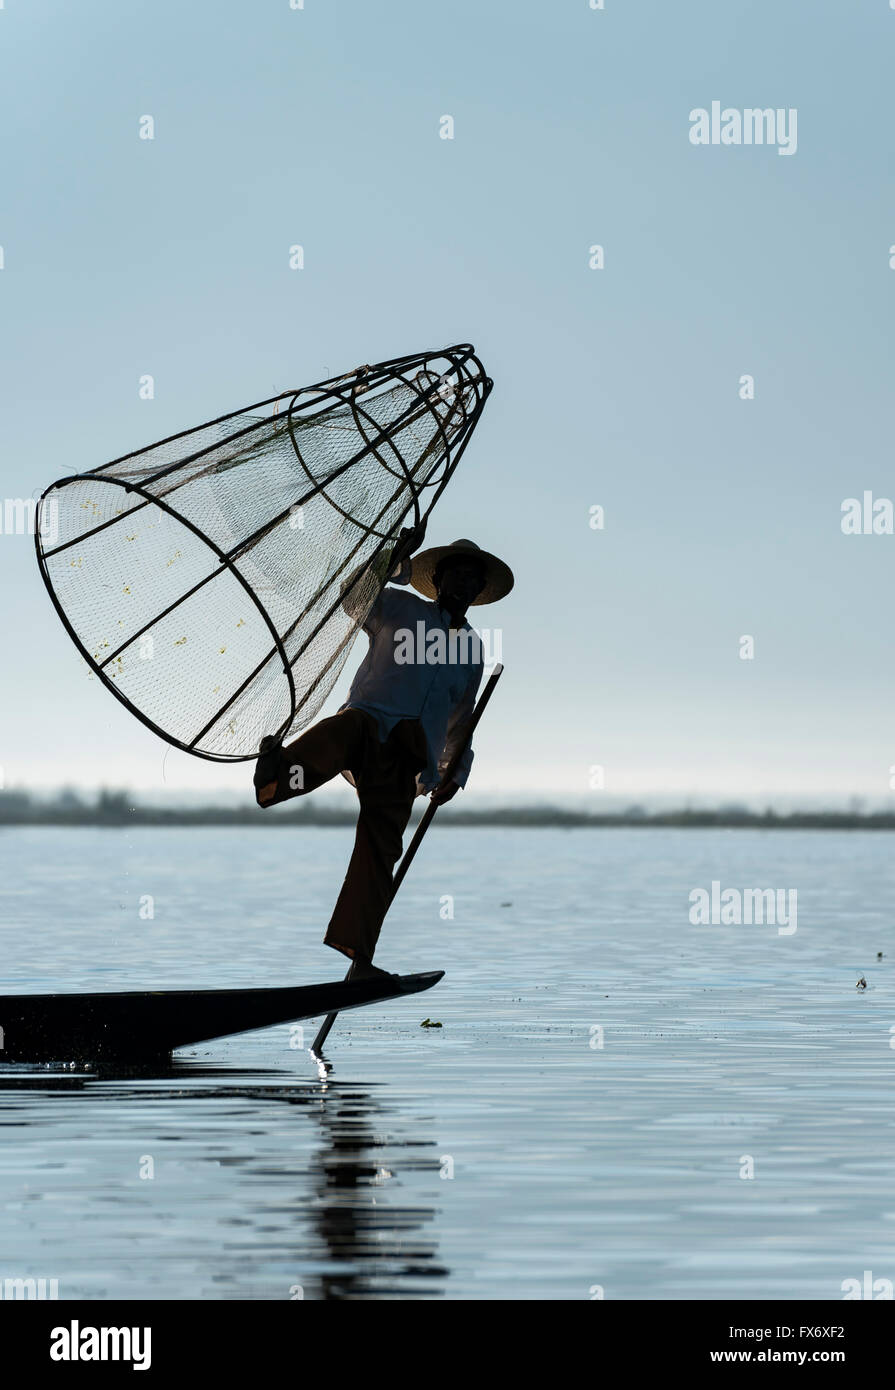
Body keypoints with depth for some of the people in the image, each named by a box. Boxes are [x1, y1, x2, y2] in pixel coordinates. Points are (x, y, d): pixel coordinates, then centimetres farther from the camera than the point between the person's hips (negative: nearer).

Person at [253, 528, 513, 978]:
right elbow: (354, 599, 0)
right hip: (369, 724, -3)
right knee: (346, 727, -40)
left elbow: (461, 721, 35)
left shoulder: (473, 647, 29)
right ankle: (279, 775, -68)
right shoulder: (401, 609, 17)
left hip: (405, 760, 3)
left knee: (380, 846, -11)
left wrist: (455, 772, 22)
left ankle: (359, 959, -16)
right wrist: (398, 557, -10)